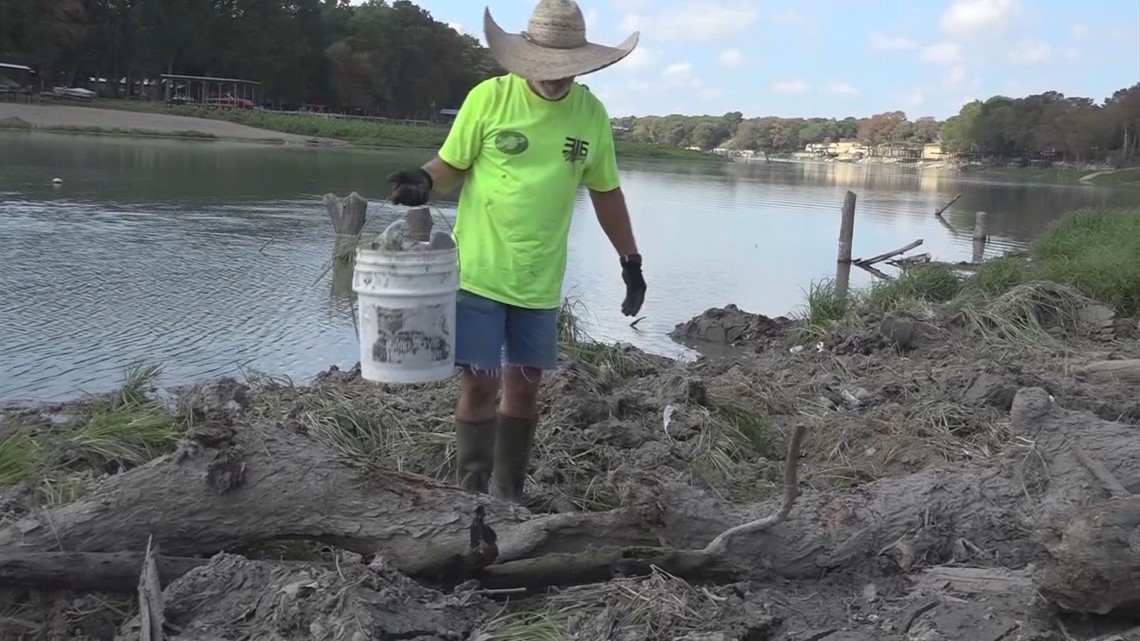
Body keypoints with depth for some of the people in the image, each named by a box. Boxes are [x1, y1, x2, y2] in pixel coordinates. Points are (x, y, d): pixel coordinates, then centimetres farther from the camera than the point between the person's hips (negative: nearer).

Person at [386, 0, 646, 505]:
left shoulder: (592, 114, 2)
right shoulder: (489, 98, -7)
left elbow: (606, 193, 12)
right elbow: (451, 165, -1)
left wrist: (631, 261, 14)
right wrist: (424, 183, -23)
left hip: (540, 282, 3)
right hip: (478, 273, -3)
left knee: (524, 387, 9)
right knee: (479, 385, -1)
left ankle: (508, 497, 25)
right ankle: (473, 495, 14)